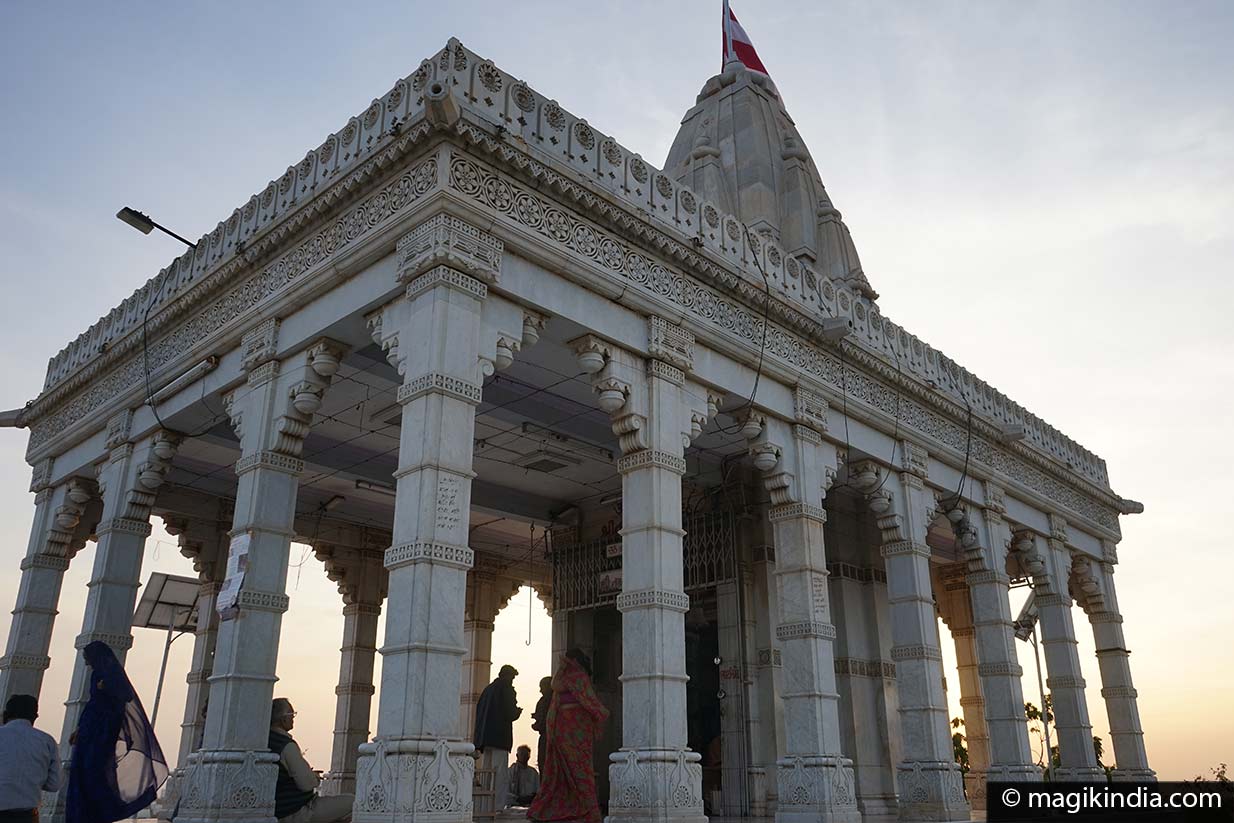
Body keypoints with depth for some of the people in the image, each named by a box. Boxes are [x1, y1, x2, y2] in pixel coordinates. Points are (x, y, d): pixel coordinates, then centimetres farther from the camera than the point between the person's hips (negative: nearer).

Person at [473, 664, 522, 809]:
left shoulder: (488, 689, 16)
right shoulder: (507, 689, -5)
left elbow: (479, 711, 17)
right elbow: (510, 713, -11)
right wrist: (518, 711, 9)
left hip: (485, 736, 7)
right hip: (500, 737, -7)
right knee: (501, 774, -7)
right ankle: (499, 806, -12)